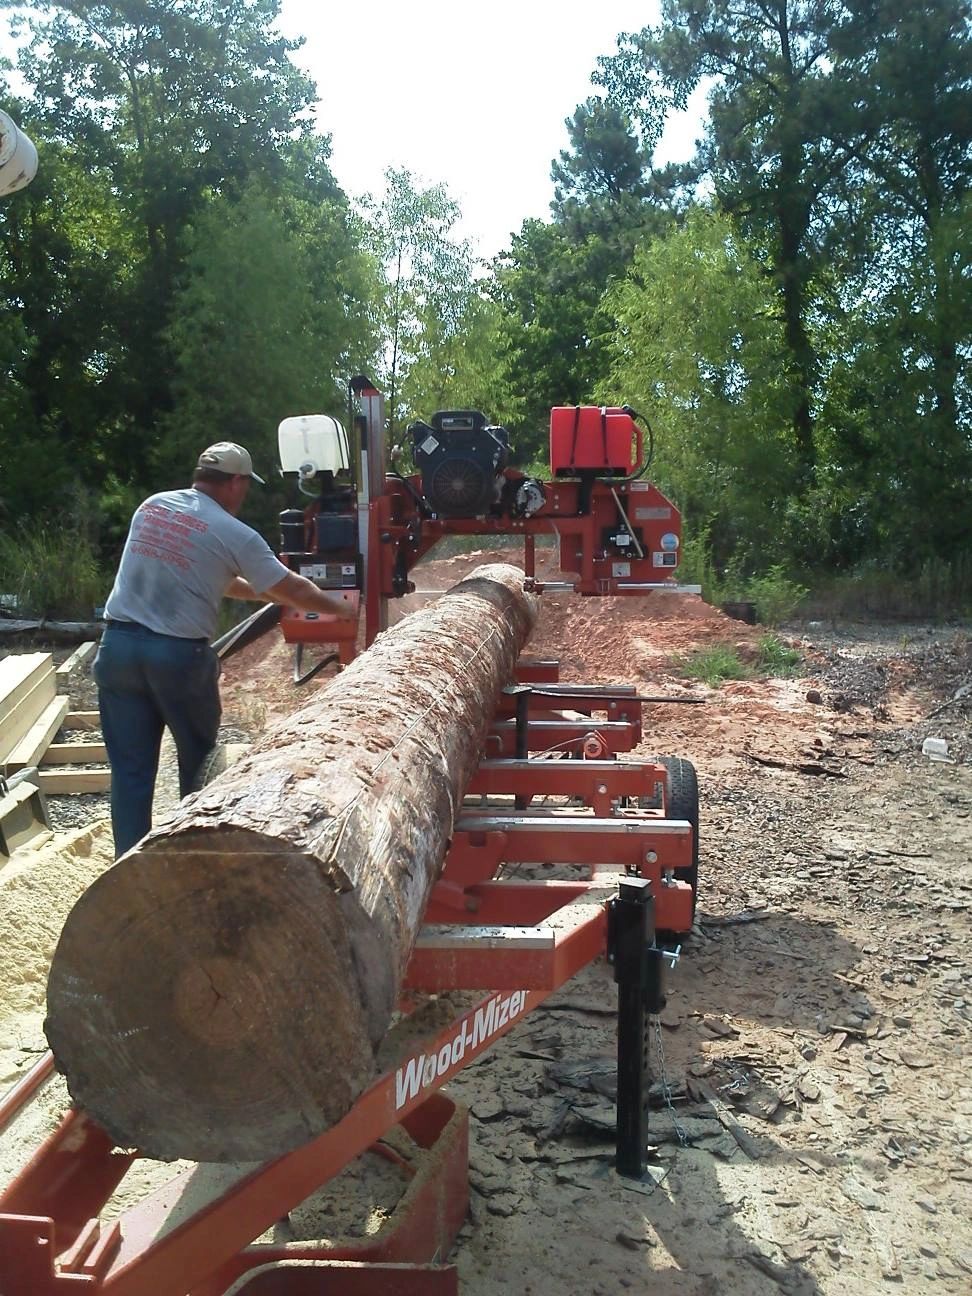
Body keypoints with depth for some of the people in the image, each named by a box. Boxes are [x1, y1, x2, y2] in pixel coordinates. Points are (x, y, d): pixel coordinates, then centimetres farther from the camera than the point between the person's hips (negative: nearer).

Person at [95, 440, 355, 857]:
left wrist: (264, 591, 27)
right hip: (179, 653, -4)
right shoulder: (234, 534, -6)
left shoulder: (151, 506, 11)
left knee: (130, 769, 8)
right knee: (199, 761, 16)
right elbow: (293, 590, 2)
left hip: (119, 644, 4)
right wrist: (339, 608, 20)